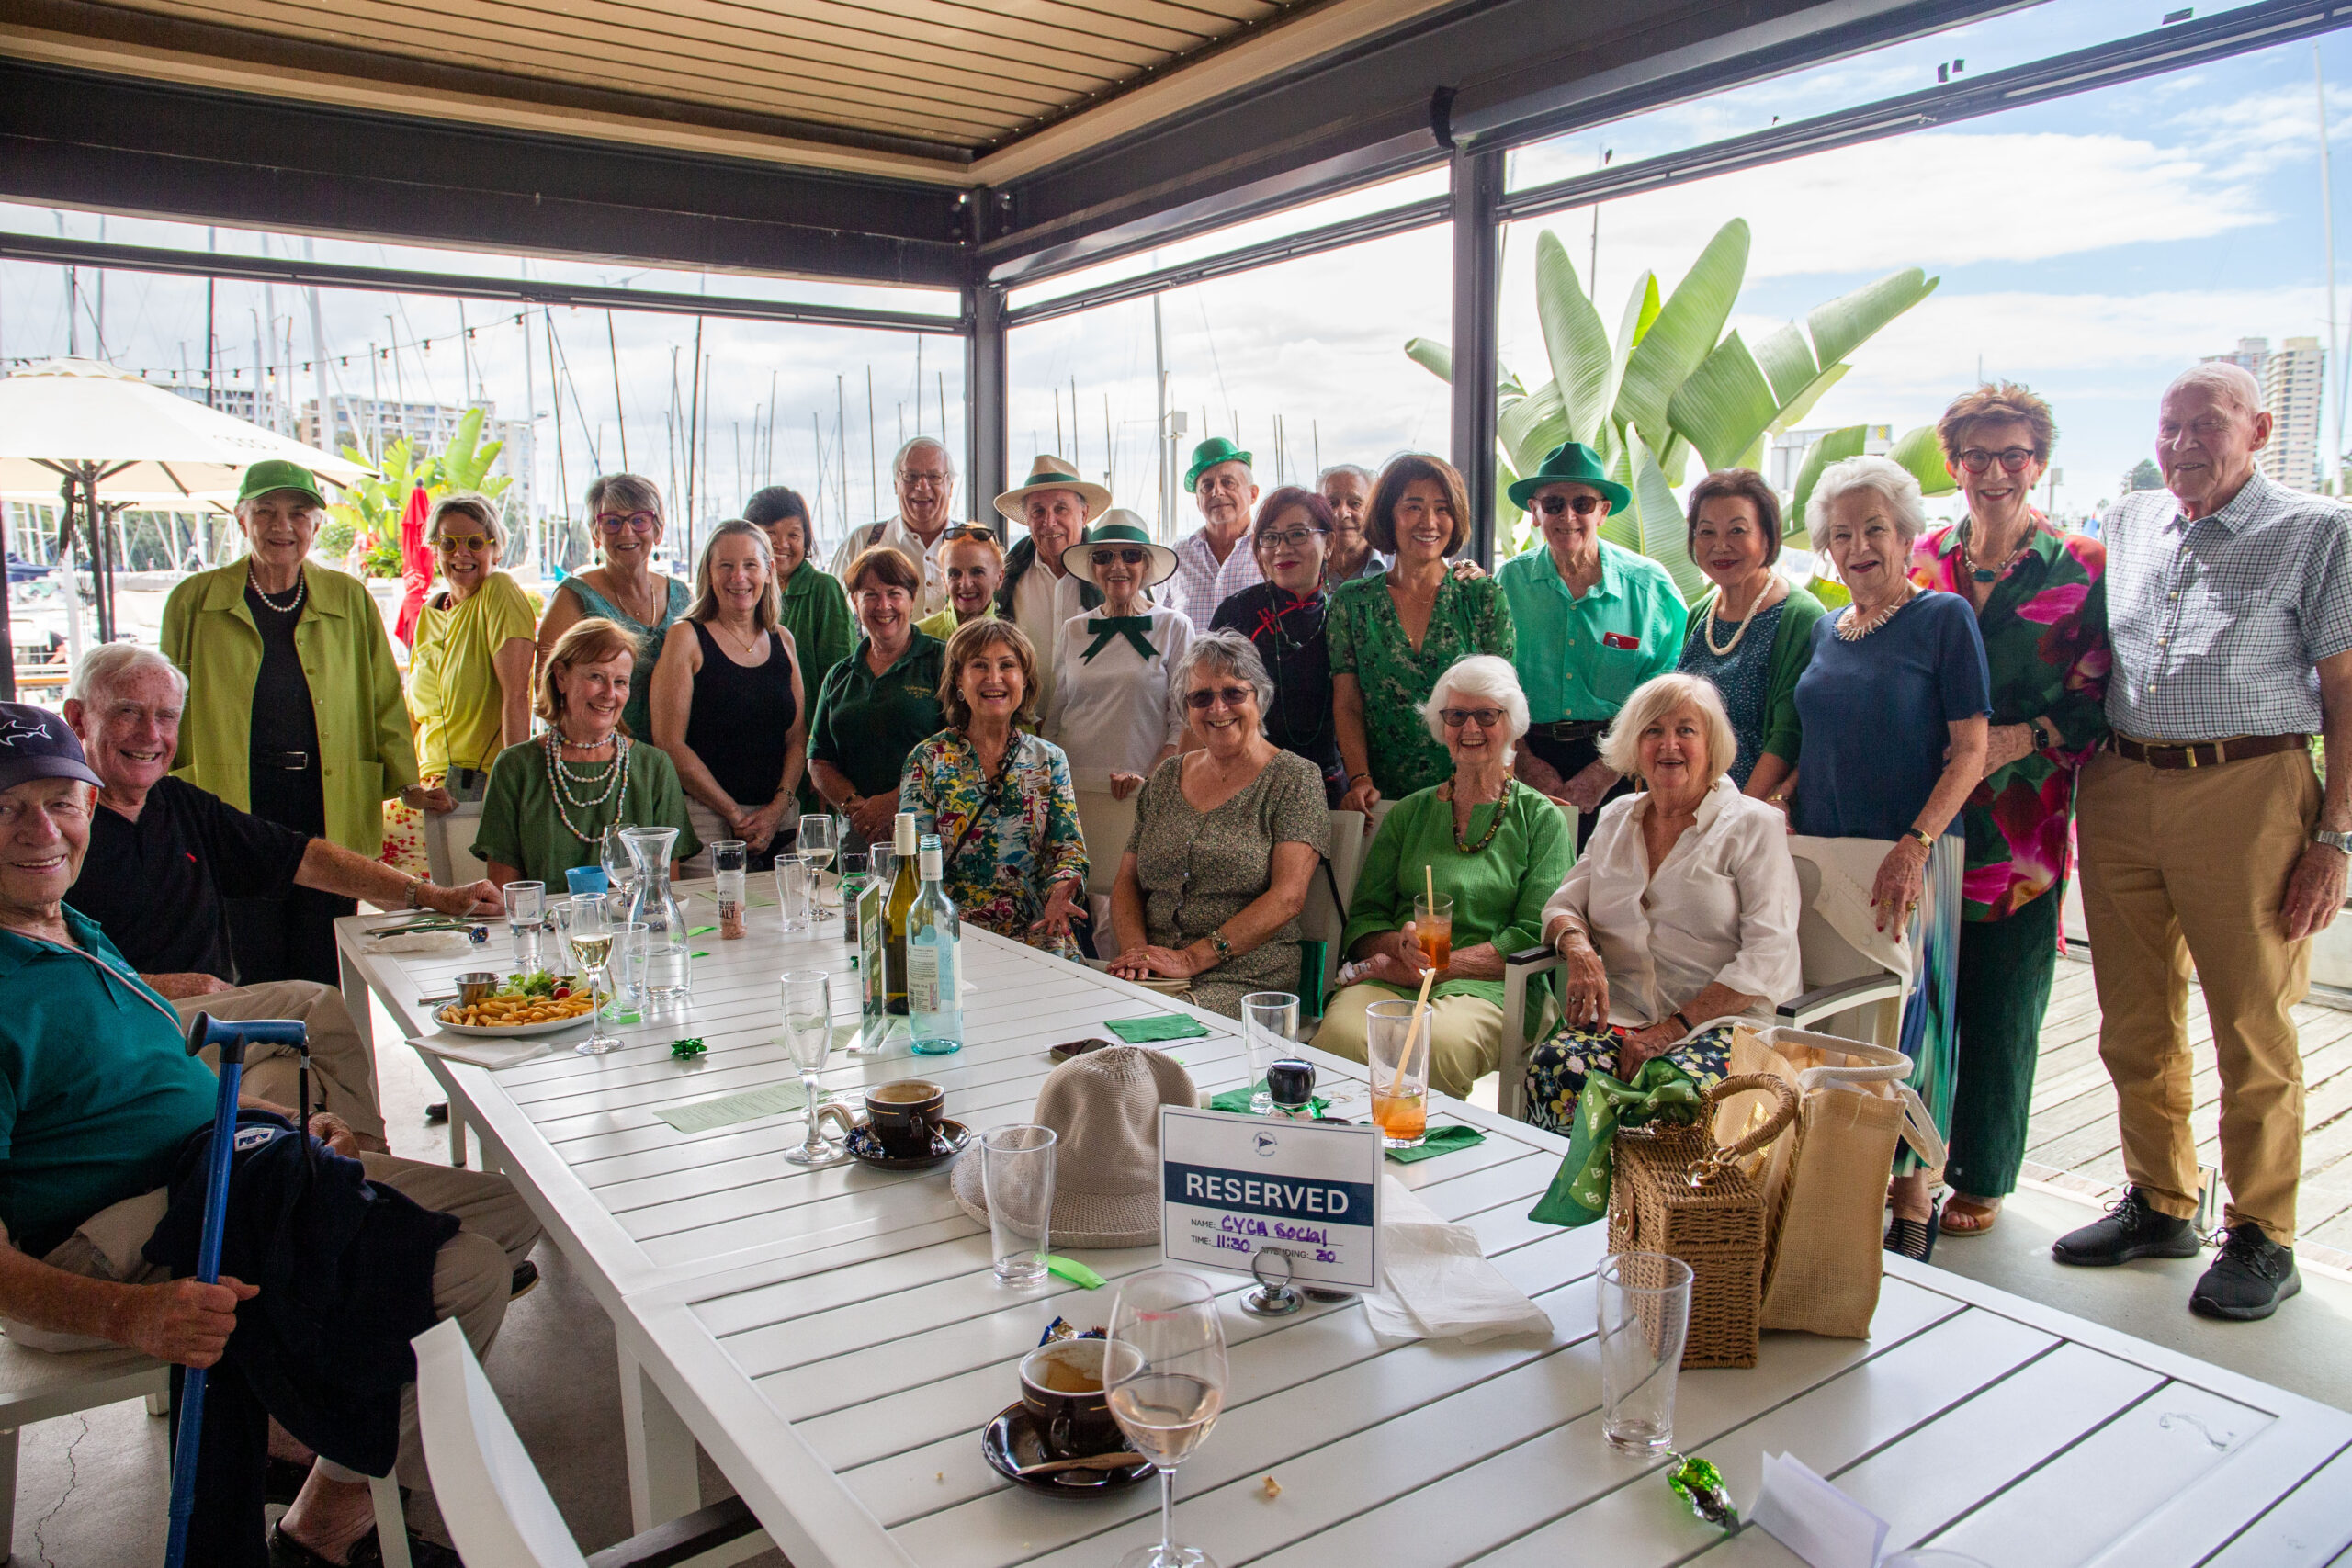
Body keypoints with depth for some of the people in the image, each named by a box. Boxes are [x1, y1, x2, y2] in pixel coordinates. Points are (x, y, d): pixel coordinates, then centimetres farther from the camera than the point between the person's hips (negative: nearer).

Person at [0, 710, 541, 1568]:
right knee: (467, 1273, -22)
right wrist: (132, 1316, -37)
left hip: (239, 1176, 10)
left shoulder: (75, 932, 14)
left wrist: (285, 1126, 13)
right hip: (122, 1245, -10)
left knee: (510, 1208, 8)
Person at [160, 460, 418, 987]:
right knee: (255, 978, 1)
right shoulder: (194, 601, 7)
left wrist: (407, 785, 5)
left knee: (326, 978, 3)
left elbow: (385, 702, 11)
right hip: (235, 811, 0)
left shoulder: (350, 599, 9)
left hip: (332, 815, 1)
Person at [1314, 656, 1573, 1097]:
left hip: (1488, 986, -2)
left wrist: (1436, 966, -10)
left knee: (1441, 1044, -38)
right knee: (1340, 1036, -34)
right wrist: (1402, 944, -11)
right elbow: (1363, 917, 14)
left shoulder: (1540, 819, 10)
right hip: (1392, 978, 2)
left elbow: (1536, 937, 0)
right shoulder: (1409, 813, 19)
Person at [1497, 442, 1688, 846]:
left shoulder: (1649, 584, -1)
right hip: (1531, 754, 1)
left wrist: (1605, 772, -12)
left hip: (1619, 769, -1)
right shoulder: (1511, 581, 3)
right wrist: (1527, 763, -8)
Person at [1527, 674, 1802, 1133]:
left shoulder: (1754, 826, 3)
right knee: (1551, 1067, -30)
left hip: (1724, 1023, -3)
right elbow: (1563, 905, 17)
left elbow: (1767, 958, -7)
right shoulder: (1616, 817, 19)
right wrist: (1578, 948, -9)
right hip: (1620, 1014, 3)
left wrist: (1674, 1027, -16)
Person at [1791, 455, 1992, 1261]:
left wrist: (1916, 844, -19)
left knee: (1901, 1017, -2)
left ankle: (1911, 1198, 11)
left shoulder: (1944, 618, -3)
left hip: (1909, 854, -5)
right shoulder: (1825, 628, 14)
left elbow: (1970, 751, -8)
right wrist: (1782, 817, 5)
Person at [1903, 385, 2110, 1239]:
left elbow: (2100, 702, -2)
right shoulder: (1921, 561, 9)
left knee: (2002, 1009, 6)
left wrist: (2018, 739, -16)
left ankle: (1980, 1178, 22)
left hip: (2020, 827, -2)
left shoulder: (2081, 570, 0)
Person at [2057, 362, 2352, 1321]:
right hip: (2119, 792, 5)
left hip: (2247, 792, -4)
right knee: (2135, 1025, 11)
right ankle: (2158, 1205, 26)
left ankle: (2262, 1240, 15)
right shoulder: (2123, 527, 15)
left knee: (2253, 1032, 1)